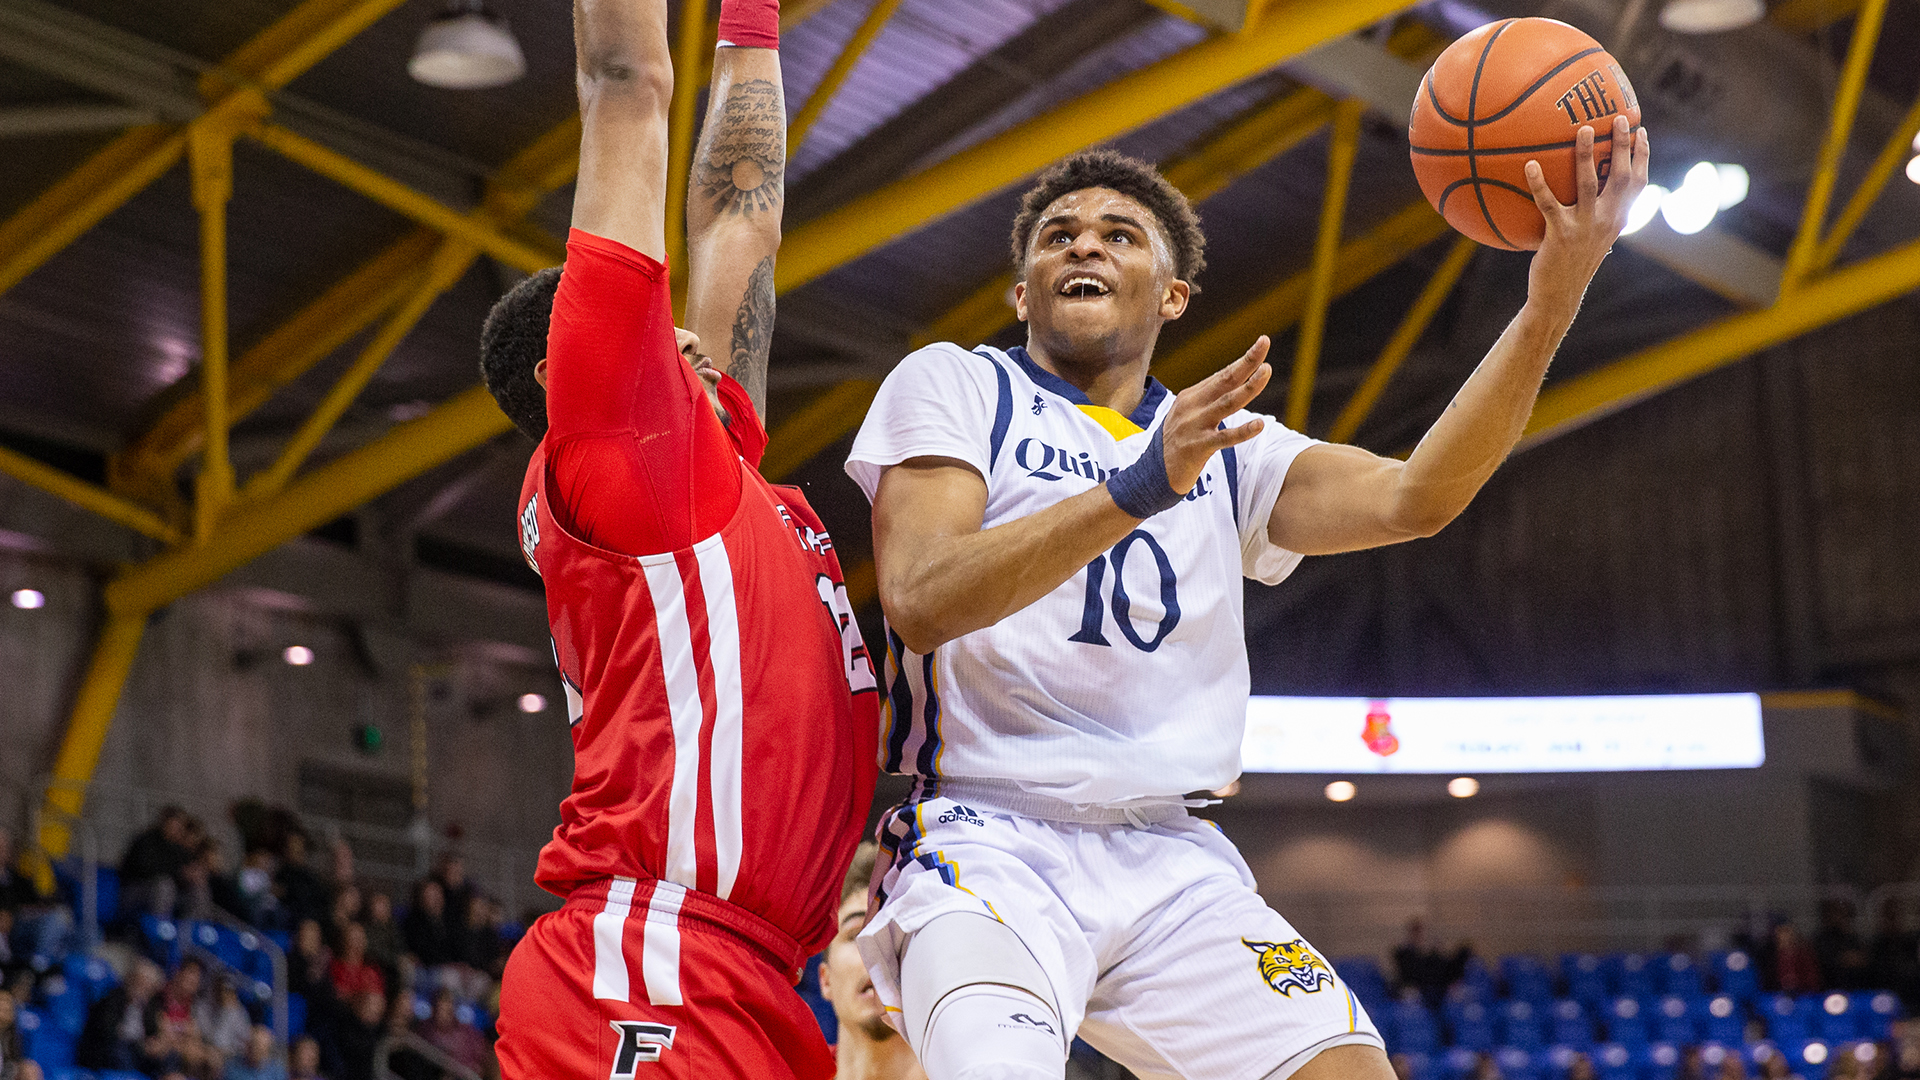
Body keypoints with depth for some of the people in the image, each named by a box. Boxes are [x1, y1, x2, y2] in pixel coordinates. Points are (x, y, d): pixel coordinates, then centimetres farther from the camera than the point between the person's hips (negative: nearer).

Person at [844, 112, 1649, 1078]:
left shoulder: (1227, 451, 19)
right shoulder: (952, 386, 7)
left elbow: (1413, 497, 1)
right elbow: (920, 600, -11)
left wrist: (1551, 302, -11)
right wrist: (1135, 491, -24)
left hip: (1172, 865, 5)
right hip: (989, 845, -5)